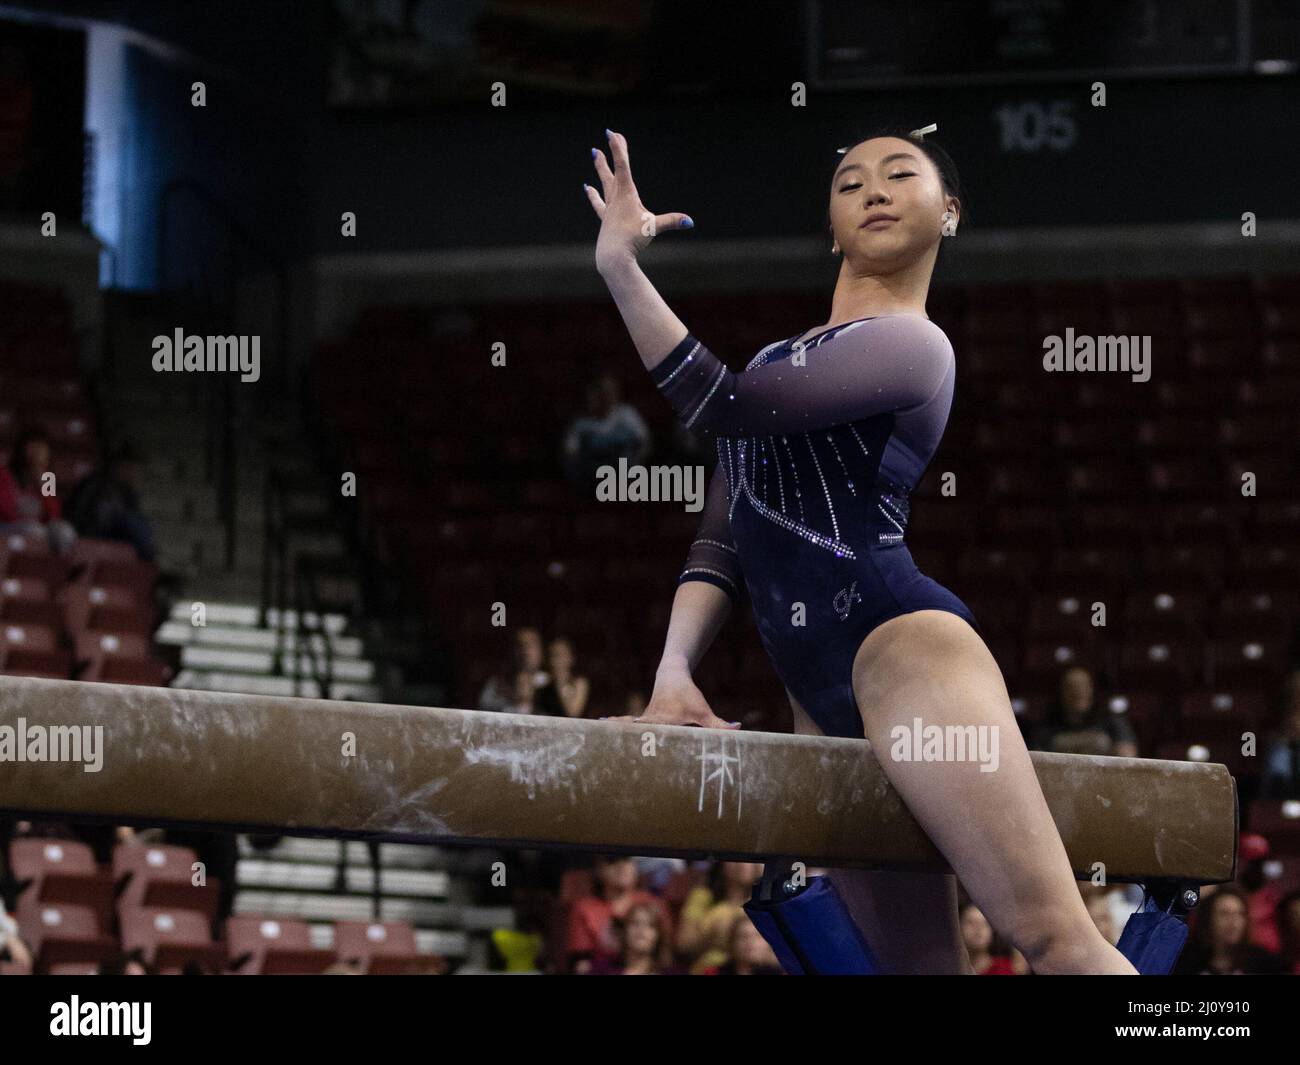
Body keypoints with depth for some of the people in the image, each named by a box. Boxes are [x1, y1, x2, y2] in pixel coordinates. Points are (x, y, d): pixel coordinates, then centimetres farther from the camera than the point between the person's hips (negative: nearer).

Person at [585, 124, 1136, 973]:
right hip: (821, 689, 8)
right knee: (919, 961, 2)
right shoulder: (782, 358, 25)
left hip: (896, 640, -8)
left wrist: (620, 267, -16)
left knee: (1054, 933, -20)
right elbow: (721, 543, 18)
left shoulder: (912, 346, 0)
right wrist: (673, 670, 2)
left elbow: (720, 404, -13)